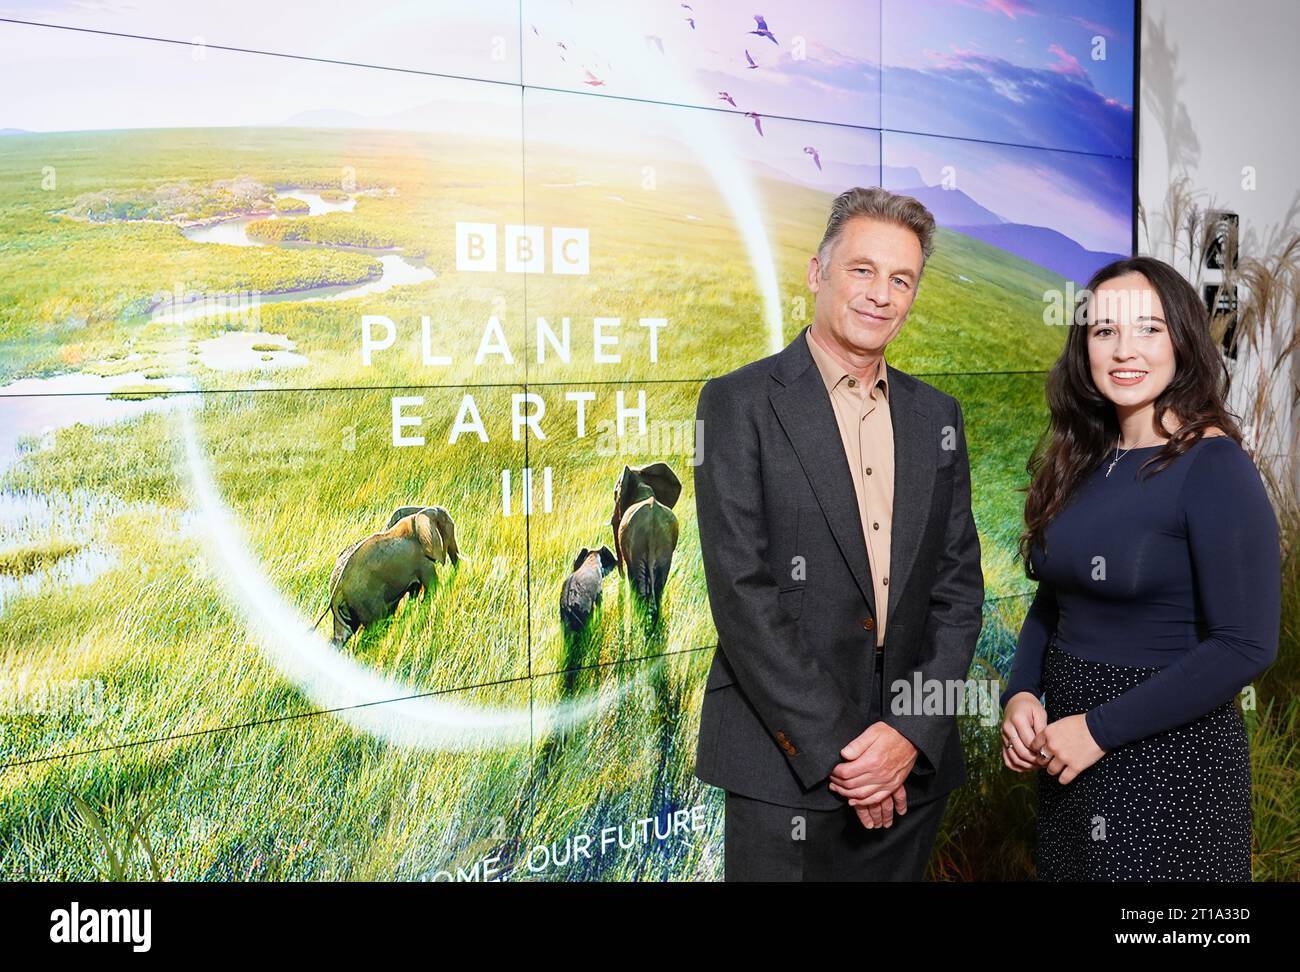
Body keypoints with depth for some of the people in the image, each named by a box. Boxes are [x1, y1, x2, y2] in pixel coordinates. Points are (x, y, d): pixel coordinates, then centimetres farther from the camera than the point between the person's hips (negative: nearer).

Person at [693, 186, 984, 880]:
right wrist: (835, 745, -14)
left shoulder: (937, 416, 9)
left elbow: (958, 587, 6)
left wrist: (912, 732, -7)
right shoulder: (740, 402, -6)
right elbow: (741, 592, -13)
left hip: (913, 766, 5)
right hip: (786, 768, -4)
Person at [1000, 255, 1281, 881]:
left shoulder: (1214, 467, -15)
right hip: (1065, 752, 6)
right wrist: (1020, 694, -5)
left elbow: (1245, 647, -20)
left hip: (1168, 757, -6)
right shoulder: (1081, 462, 4)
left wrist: (1100, 728, -19)